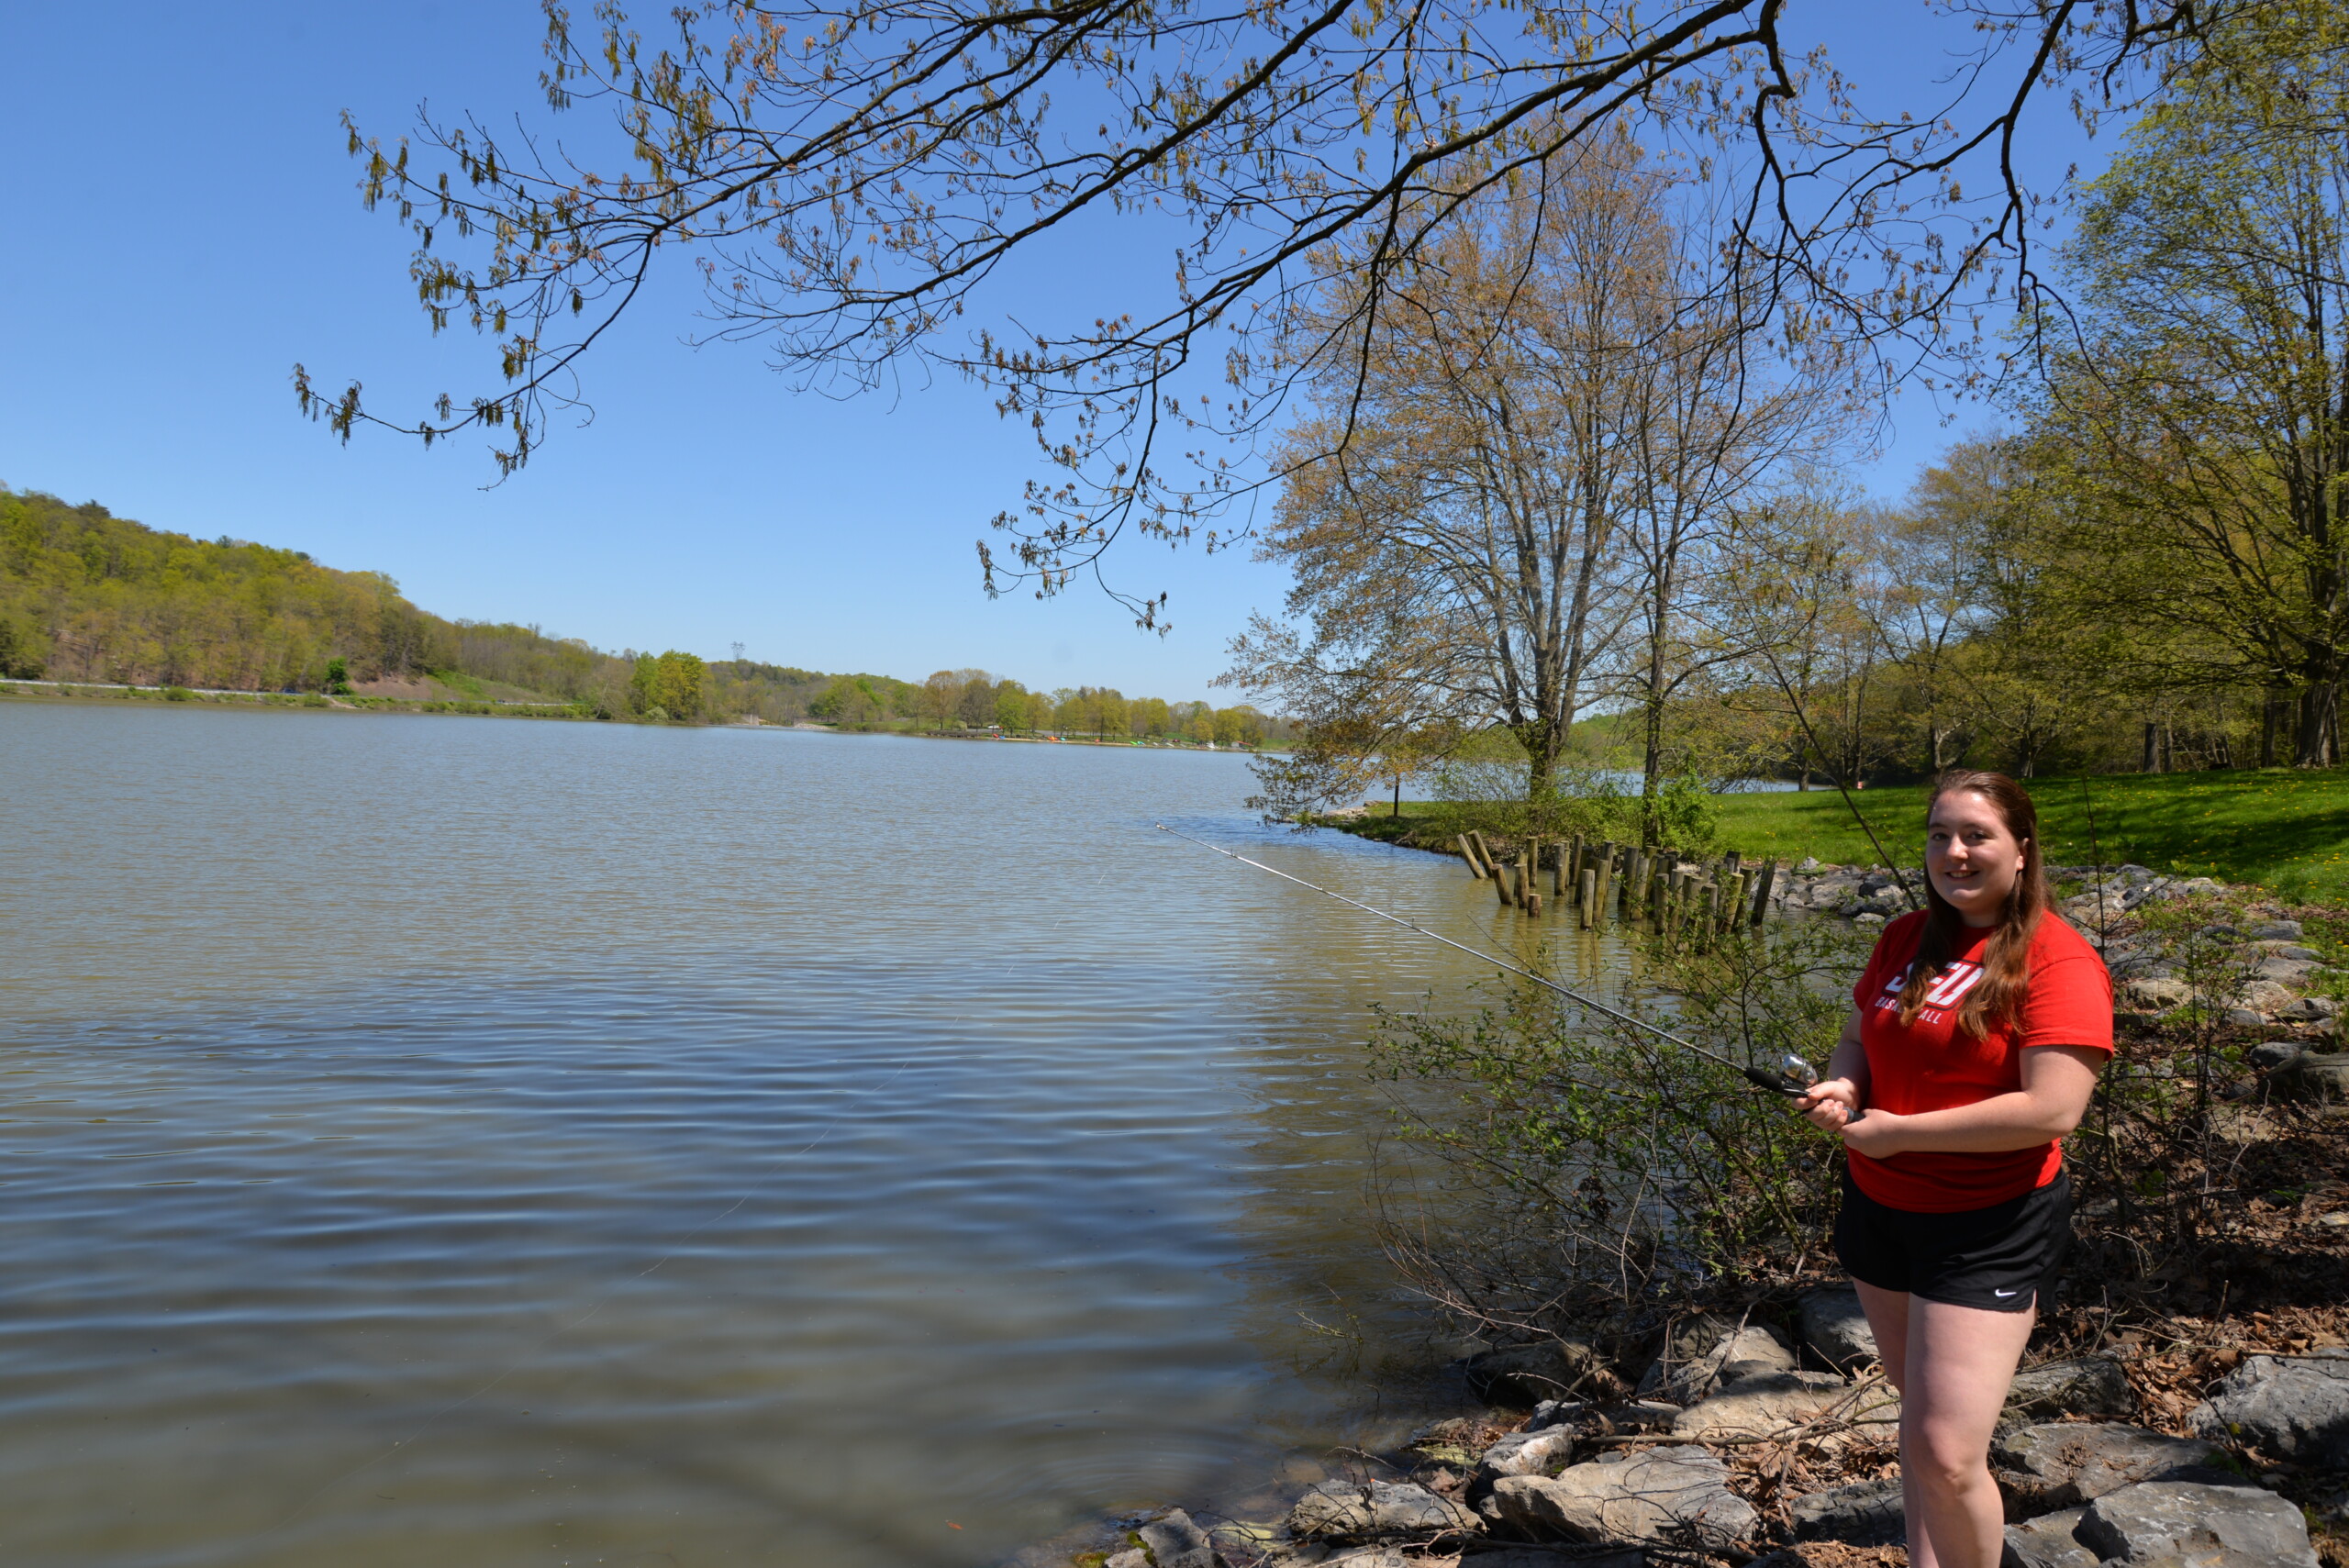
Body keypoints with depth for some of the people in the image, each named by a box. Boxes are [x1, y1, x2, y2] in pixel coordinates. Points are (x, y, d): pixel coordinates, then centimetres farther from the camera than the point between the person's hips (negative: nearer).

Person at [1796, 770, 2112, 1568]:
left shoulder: (2059, 960, -15)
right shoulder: (1905, 940, 5)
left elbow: (2051, 1111, -24)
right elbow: (1859, 1037, 16)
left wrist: (1896, 1130, -19)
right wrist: (1842, 1086, -8)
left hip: (1987, 1229, -6)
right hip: (1878, 1207, 6)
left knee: (1945, 1454, -9)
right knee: (1916, 1403, 20)